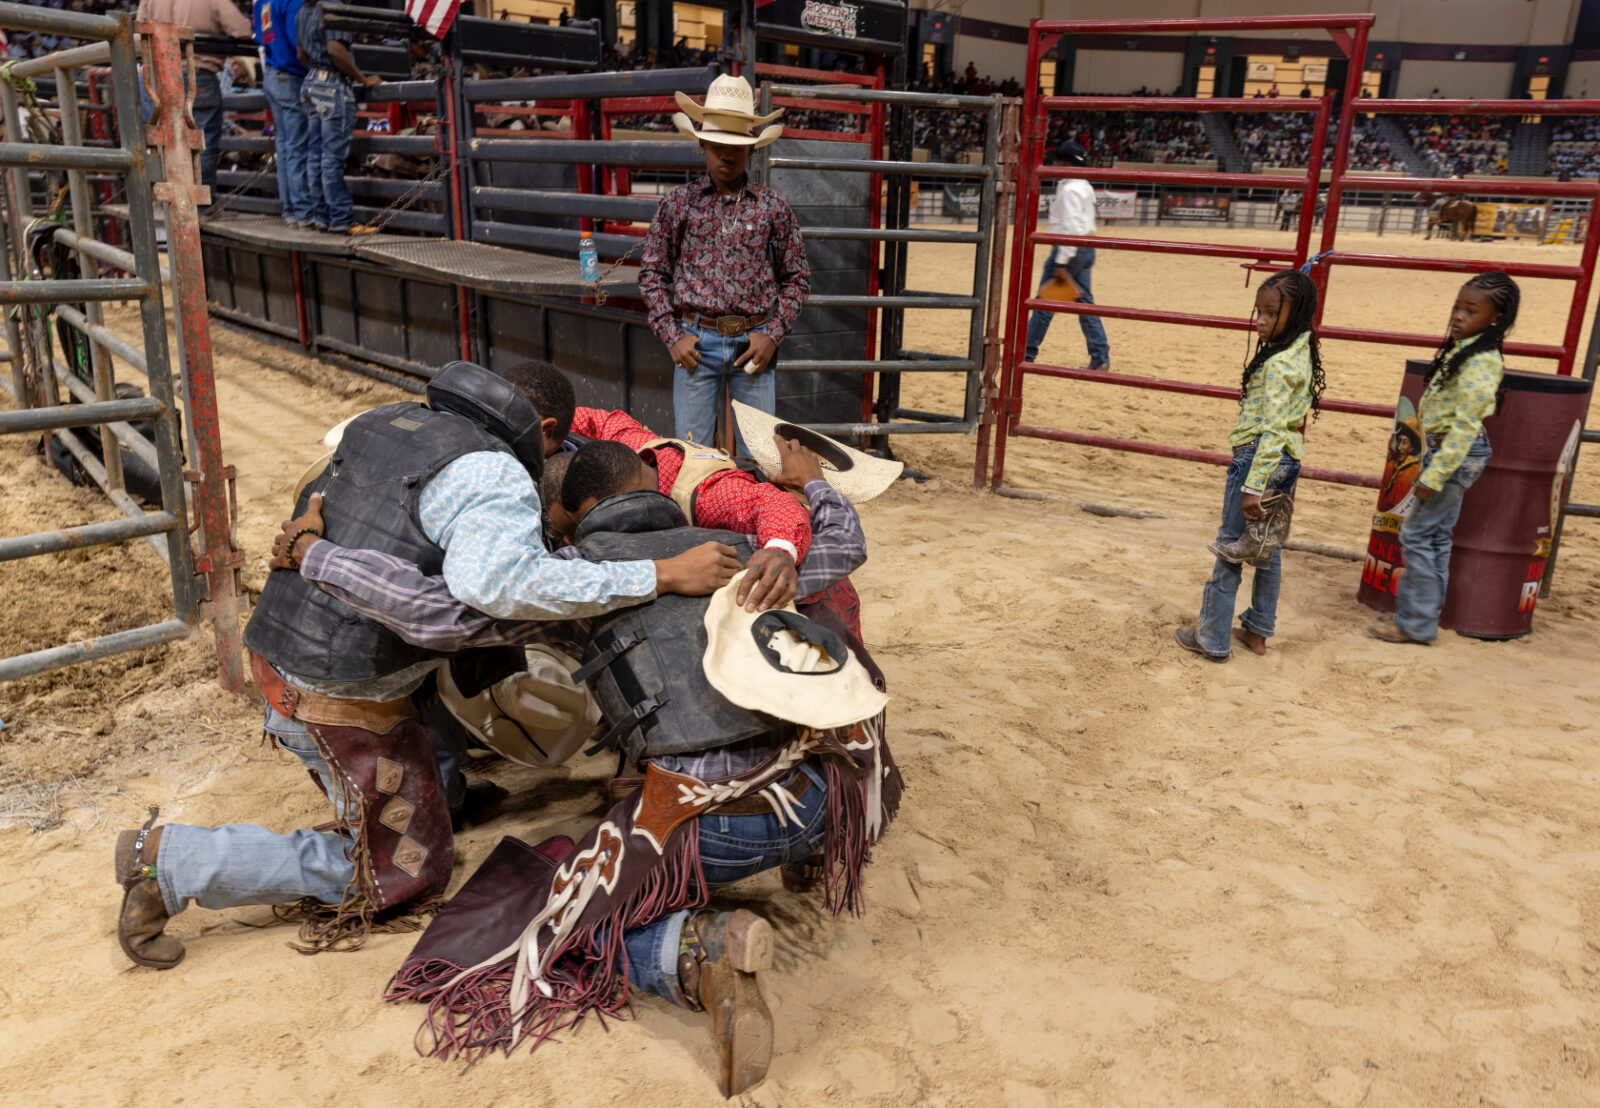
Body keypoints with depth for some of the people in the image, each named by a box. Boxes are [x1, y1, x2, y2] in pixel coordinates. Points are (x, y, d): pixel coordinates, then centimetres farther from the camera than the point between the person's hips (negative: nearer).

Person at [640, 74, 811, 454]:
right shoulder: (678, 203, 4)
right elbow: (652, 273, 7)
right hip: (696, 343, 0)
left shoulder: (773, 206, 4)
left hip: (753, 343, 1)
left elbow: (797, 277, 8)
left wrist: (773, 334, -3)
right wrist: (671, 336, -3)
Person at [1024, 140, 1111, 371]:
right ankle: (1100, 356, 7)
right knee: (1085, 302, 9)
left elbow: (1070, 228, -22)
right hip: (1086, 249, 10)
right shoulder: (1085, 187, 15)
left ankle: (1027, 354, 5)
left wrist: (1060, 262, -23)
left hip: (1070, 248, -10)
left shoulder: (1070, 190, -16)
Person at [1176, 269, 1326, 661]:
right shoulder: (1302, 354, 7)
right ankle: (1258, 631, 28)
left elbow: (1273, 431, -24)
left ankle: (1213, 639, 9)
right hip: (1288, 460, 10)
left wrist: (1253, 487, -23)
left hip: (1260, 458, -9)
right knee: (1268, 548, 17)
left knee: (1230, 550, 0)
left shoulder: (1278, 364, -21)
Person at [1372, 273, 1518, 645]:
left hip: (1458, 454, -10)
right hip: (1444, 449, 10)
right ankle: (1427, 611, 26)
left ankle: (1415, 624, 2)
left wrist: (1433, 476, -22)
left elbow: (1464, 426, -23)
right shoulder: (1462, 349, 9)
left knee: (1418, 533, -5)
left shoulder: (1480, 363, -21)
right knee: (1436, 534, 16)